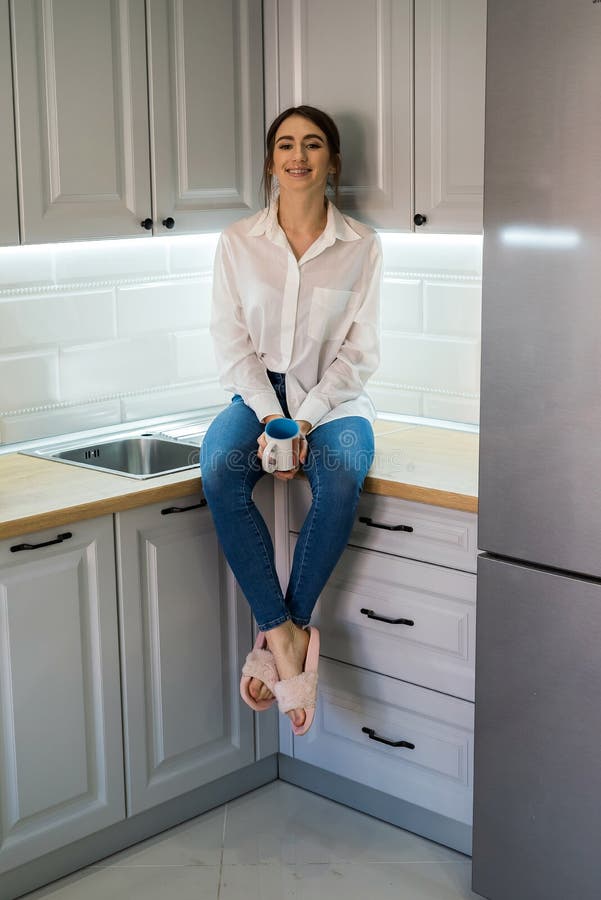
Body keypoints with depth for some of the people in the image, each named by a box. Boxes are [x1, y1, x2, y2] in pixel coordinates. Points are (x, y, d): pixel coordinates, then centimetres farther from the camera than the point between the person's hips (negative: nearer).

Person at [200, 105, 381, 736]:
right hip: (258, 393, 1)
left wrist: (304, 421, -17)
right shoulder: (238, 241, 2)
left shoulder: (361, 246, 1)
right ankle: (287, 634, -25)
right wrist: (271, 416, -18)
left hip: (332, 399, -1)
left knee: (341, 480, -34)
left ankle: (278, 635, -22)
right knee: (218, 469, -31)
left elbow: (360, 352, -3)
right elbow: (231, 343, -2)